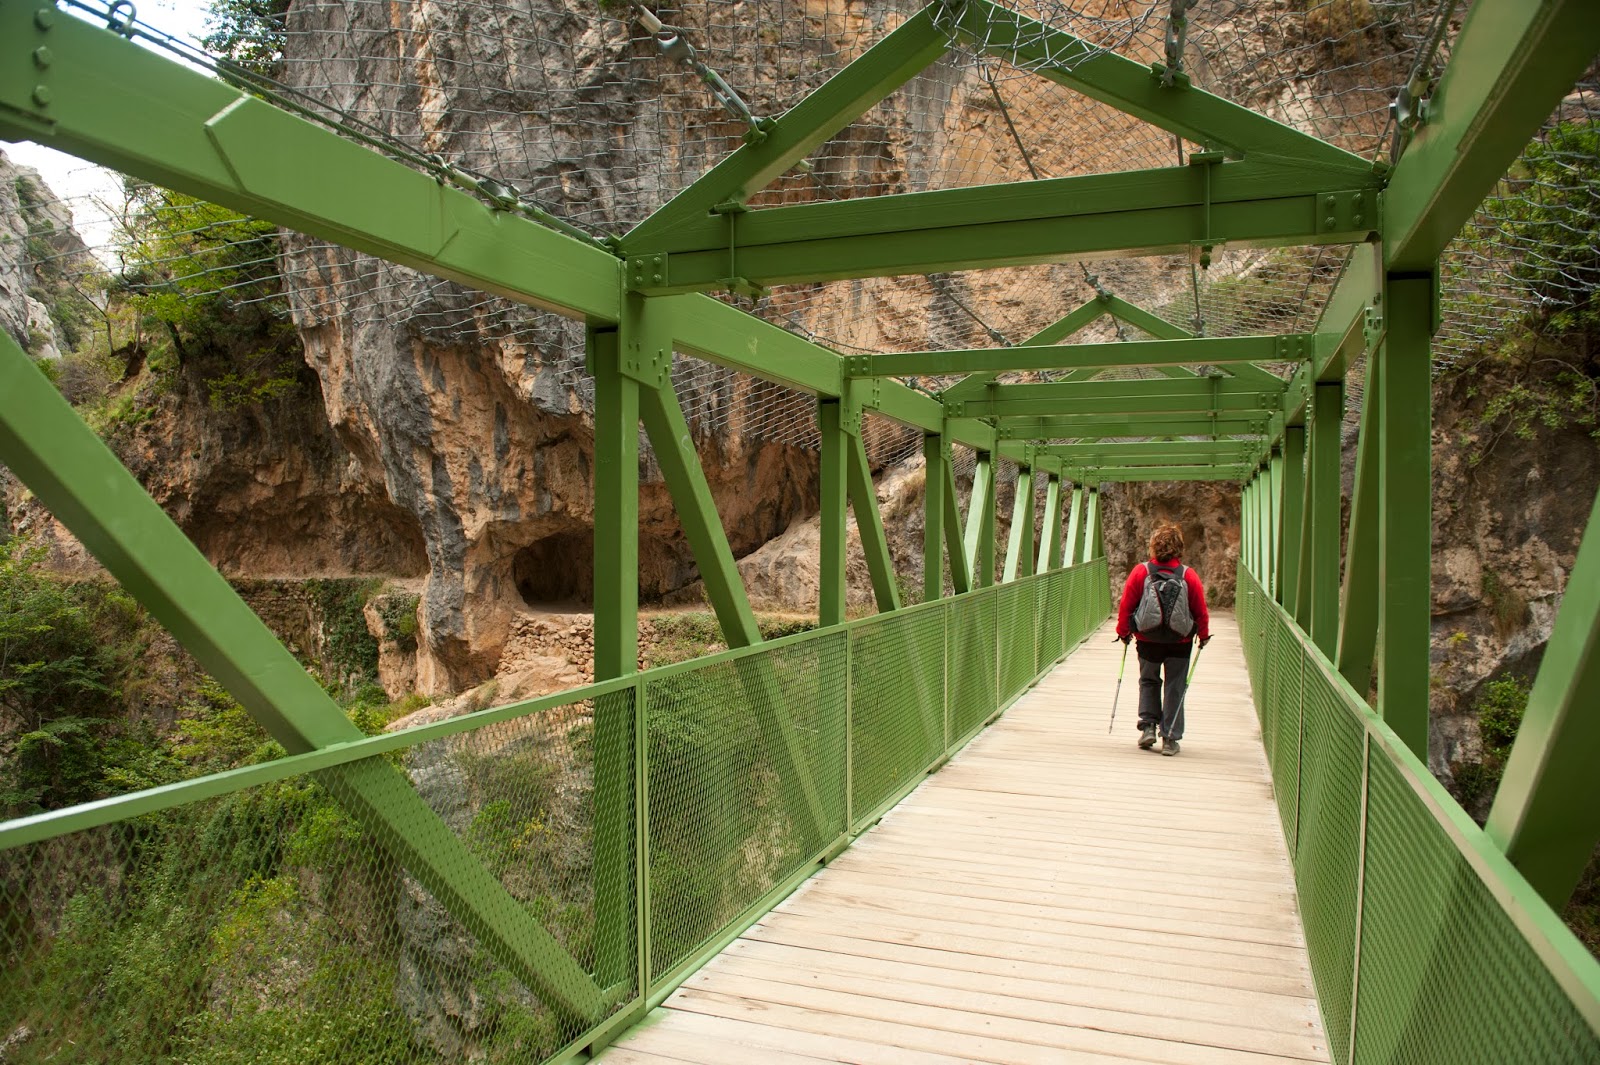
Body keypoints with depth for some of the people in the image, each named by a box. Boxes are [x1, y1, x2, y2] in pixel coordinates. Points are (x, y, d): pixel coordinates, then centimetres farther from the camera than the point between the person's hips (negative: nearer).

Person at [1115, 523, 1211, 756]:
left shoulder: (1140, 572, -9)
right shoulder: (1189, 576, -8)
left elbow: (1125, 605, -4)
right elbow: (1201, 611, 0)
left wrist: (1123, 631, 11)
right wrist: (1204, 635, 16)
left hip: (1147, 639, 0)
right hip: (1180, 641, 0)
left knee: (1148, 682, 20)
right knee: (1175, 688, 9)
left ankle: (1148, 726, 9)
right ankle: (1170, 739, 10)